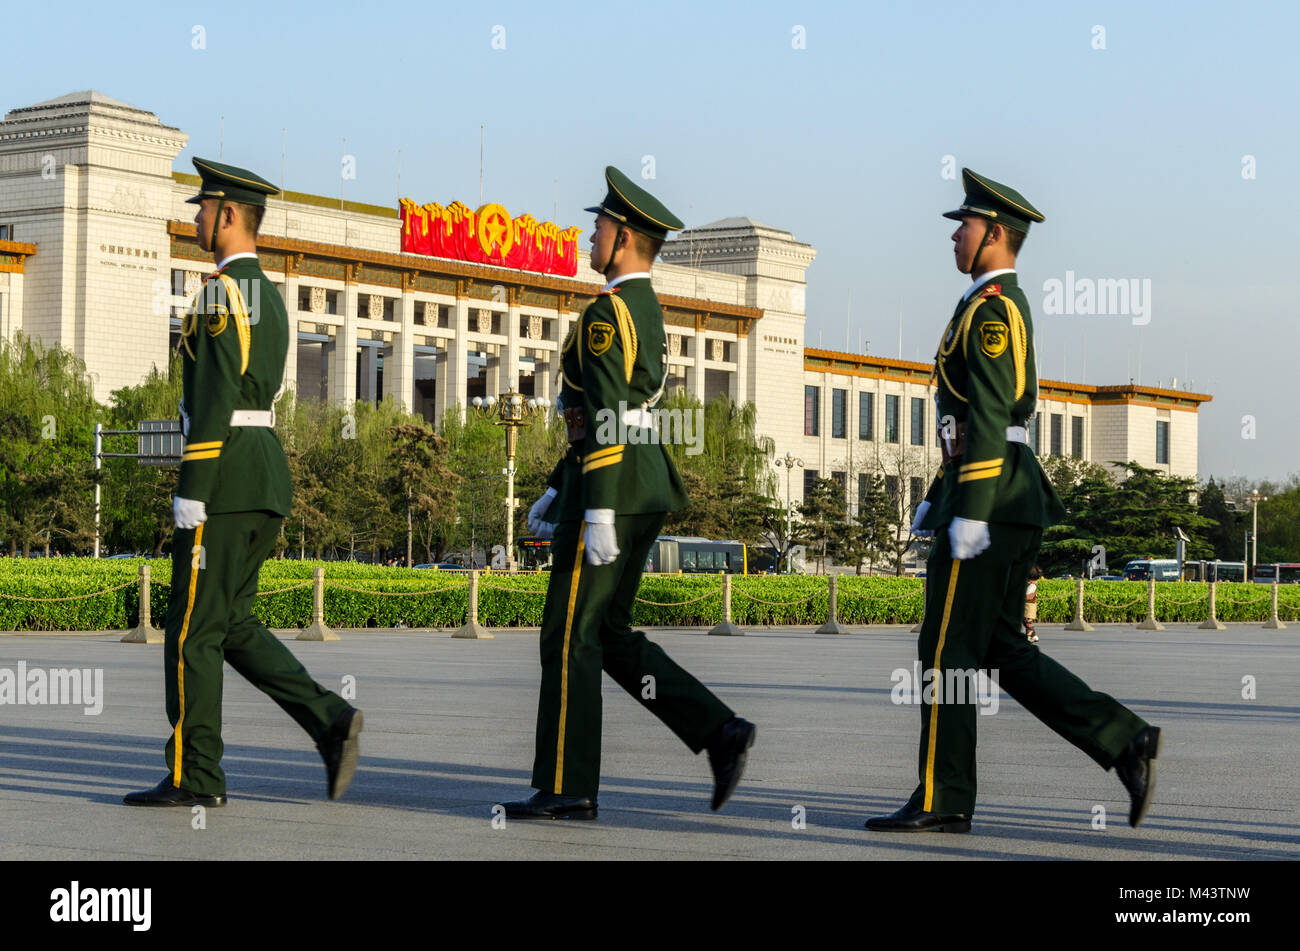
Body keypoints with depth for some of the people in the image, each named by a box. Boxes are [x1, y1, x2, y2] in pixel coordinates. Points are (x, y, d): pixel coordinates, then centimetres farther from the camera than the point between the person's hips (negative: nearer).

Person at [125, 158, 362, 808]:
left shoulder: (223, 291, -12)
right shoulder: (269, 297, 19)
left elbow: (215, 396, -19)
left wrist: (192, 492, -19)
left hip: (226, 476, -10)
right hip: (267, 476, 10)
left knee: (193, 626, -3)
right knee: (232, 621, 13)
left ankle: (193, 777, 2)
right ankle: (329, 720, 1)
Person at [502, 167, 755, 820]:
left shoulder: (606, 314, -13)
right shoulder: (648, 312, 19)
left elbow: (606, 418, -21)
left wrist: (597, 514, -23)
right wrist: (557, 491, 24)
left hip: (613, 490, -10)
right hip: (644, 486, 10)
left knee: (570, 635, -3)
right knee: (607, 633, 14)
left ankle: (566, 789, 2)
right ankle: (720, 734, 7)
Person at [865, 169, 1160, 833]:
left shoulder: (991, 308, -11)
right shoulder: (1005, 309, 21)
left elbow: (989, 417, -19)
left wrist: (970, 512, -22)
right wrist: (938, 498, 27)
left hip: (989, 497, -10)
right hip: (1013, 501, 10)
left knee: (947, 649, -4)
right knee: (1001, 649, 11)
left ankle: (942, 802, 2)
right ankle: (1126, 742, 6)